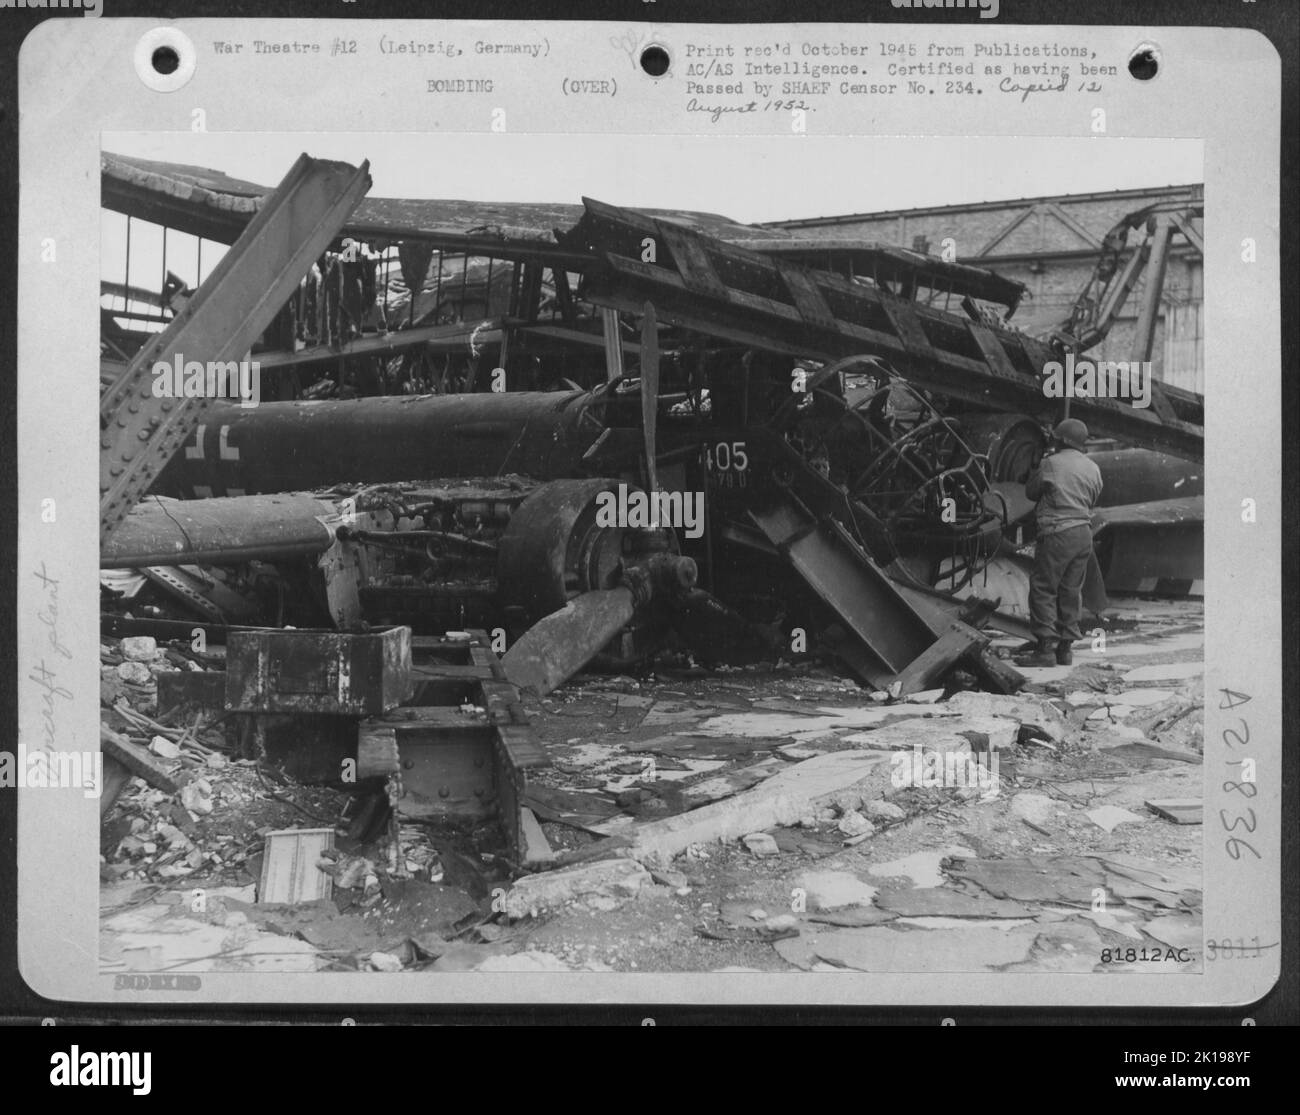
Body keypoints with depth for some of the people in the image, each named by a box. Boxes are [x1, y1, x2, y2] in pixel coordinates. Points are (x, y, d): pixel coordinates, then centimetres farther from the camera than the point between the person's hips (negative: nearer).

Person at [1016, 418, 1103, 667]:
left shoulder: (1051, 464, -8)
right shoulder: (1092, 468, 8)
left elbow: (1030, 491, 5)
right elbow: (1094, 499, 17)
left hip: (1057, 533, -6)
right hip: (1084, 532, 6)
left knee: (1043, 589, -1)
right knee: (1071, 591, 12)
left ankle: (1045, 648, -6)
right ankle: (1065, 646, 16)